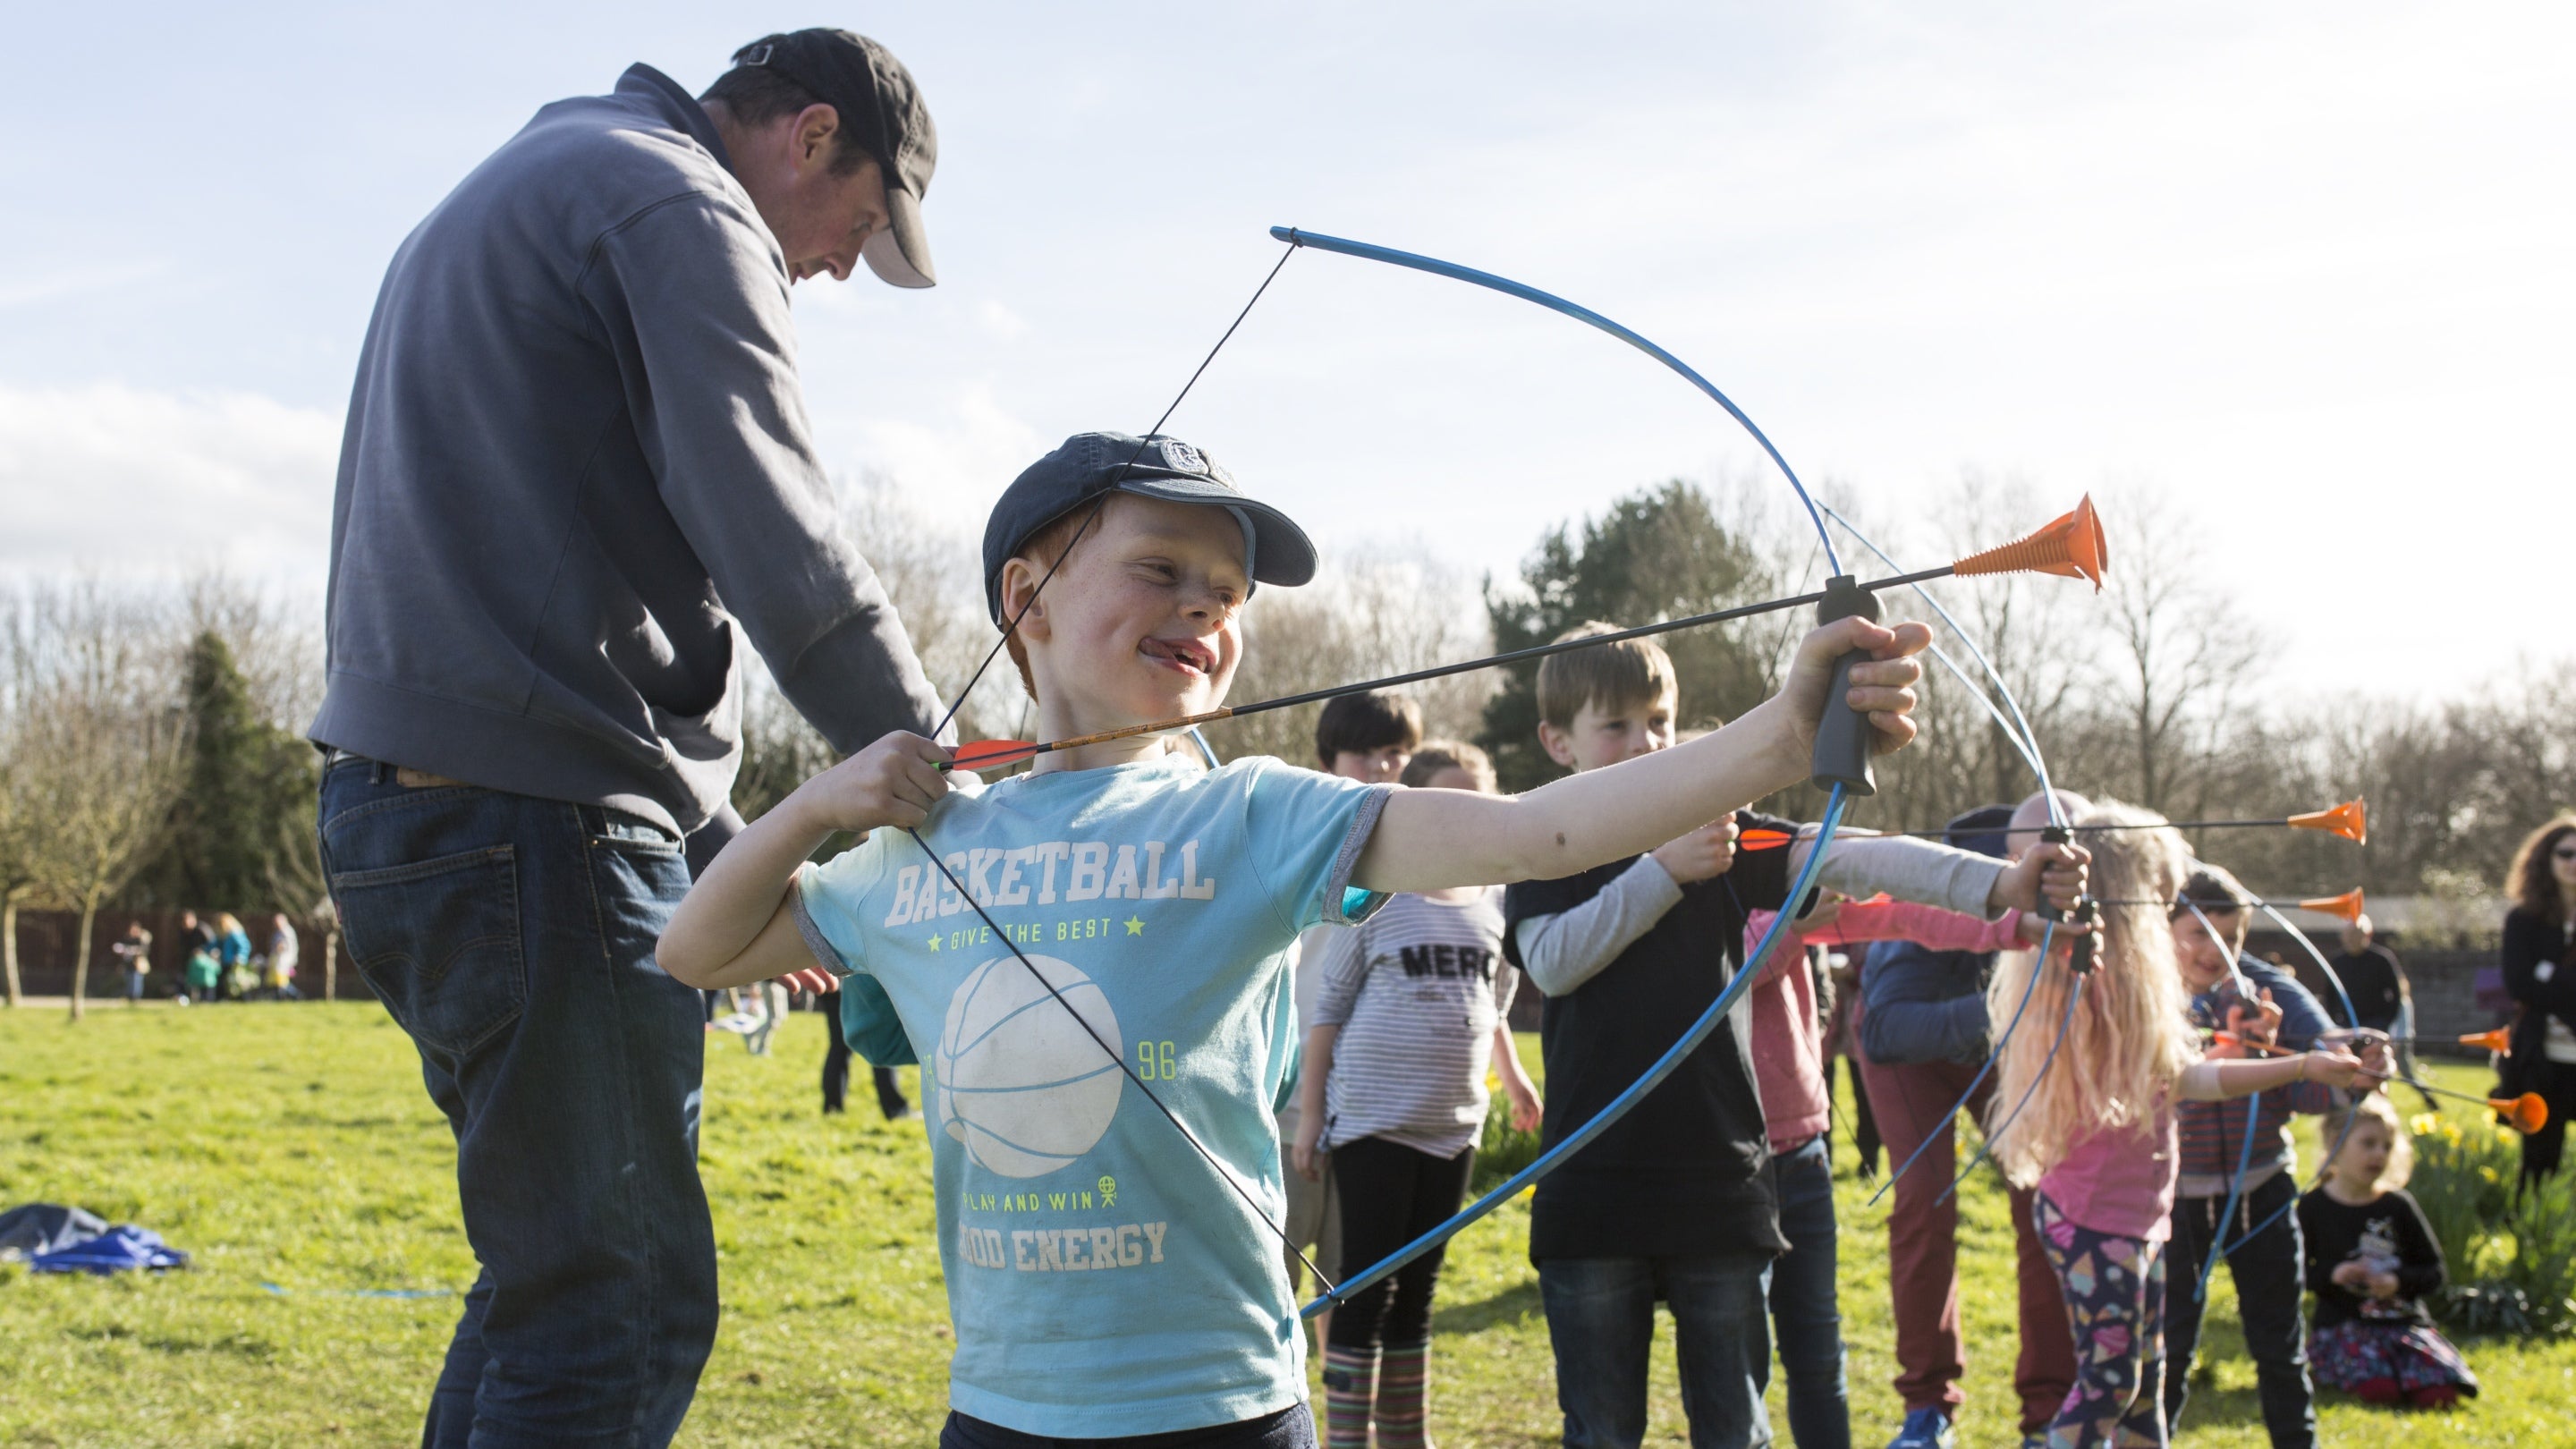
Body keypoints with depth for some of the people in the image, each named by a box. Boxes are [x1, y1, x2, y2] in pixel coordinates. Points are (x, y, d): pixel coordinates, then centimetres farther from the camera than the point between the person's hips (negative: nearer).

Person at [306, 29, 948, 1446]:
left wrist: (726, 857, 24)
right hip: (533, 813, -10)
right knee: (621, 1300, -8)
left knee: (554, 1263, 17)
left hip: (402, 795, 10)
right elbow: (780, 545, -17)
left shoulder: (511, 194, 26)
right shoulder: (682, 210, -6)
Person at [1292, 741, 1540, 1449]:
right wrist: (1310, 1112, -6)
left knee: (1416, 1296, 13)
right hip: (1374, 1123, -5)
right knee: (1367, 1292, -4)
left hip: (1454, 1125, 5)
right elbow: (1328, 1010, -4)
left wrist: (1513, 1076, 15)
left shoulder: (1494, 901, 7)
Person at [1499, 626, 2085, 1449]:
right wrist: (1664, 870, -16)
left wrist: (1997, 884, -20)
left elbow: (1847, 859, -6)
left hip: (1720, 1185, 2)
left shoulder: (1719, 835, 8)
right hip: (1594, 1189, -1)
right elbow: (1552, 961, -12)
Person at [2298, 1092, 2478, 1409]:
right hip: (2343, 1324, -2)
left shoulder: (2398, 1206, 7)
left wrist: (2398, 1282, -13)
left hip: (2405, 1322, 2)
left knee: (2441, 1391, -26)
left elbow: (2433, 1273, 7)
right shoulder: (2313, 1206, 2)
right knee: (2378, 1388, -34)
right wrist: (2331, 1274, -16)